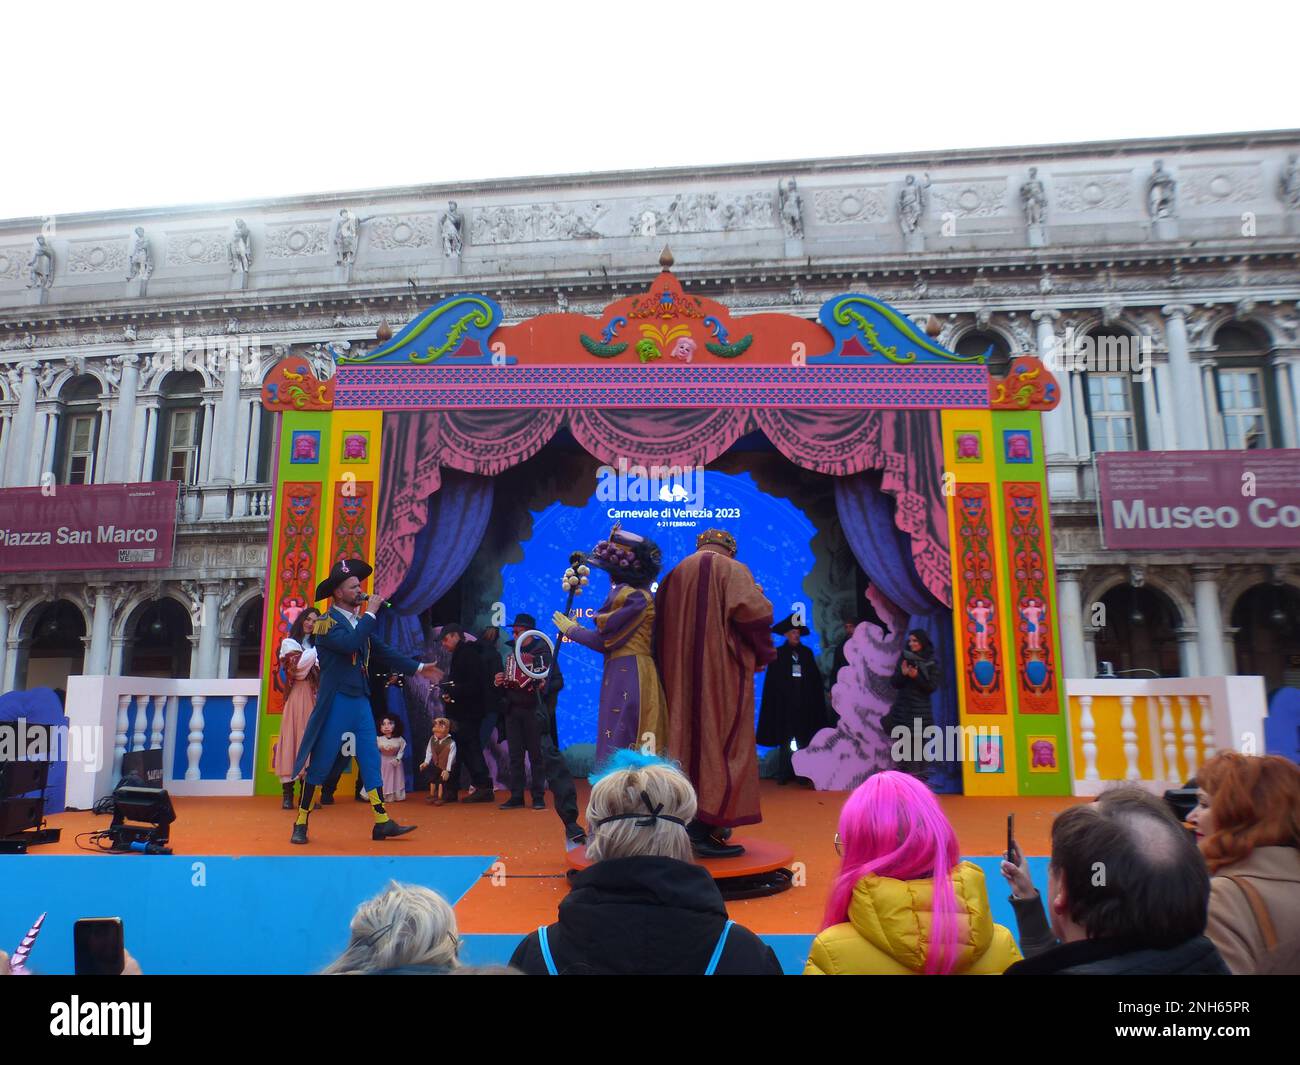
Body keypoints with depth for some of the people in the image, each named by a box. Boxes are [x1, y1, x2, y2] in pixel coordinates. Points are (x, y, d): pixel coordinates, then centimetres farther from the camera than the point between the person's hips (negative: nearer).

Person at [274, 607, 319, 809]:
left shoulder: (314, 645, 22)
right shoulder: (289, 643, 8)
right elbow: (299, 664, -11)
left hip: (313, 697, 4)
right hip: (298, 697, -4)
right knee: (294, 739, -8)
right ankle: (288, 794, -7)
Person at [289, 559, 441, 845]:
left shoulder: (361, 623, 14)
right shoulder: (326, 623, -8)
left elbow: (383, 653, 14)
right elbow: (350, 643, -27)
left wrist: (417, 667, 8)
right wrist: (370, 613, -18)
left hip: (361, 702, 7)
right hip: (335, 702, -7)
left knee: (371, 761, 5)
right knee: (320, 764, 1)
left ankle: (382, 823, 7)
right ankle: (301, 823, 16)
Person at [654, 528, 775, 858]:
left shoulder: (675, 575, 14)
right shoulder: (732, 570, -3)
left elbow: (661, 631, 16)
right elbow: (754, 611, -17)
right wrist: (761, 653, -3)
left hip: (680, 676, 6)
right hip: (722, 673, -6)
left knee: (688, 739, 12)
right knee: (719, 743, -2)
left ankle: (686, 823, 16)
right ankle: (708, 828, -4)